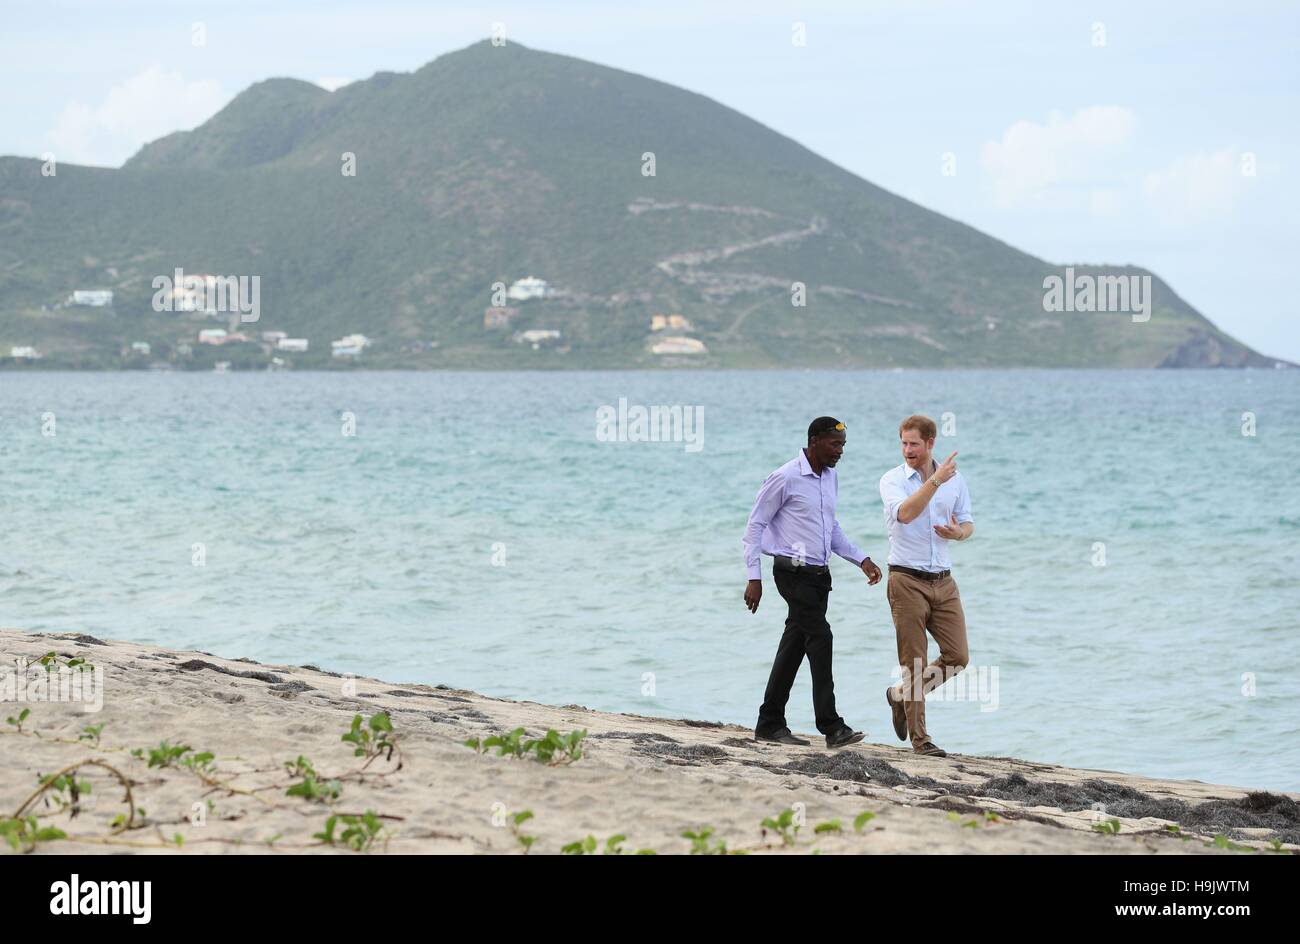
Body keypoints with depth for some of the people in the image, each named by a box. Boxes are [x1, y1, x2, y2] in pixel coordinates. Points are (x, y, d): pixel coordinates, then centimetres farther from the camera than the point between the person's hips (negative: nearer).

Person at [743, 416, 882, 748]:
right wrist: (754, 577, -12)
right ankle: (832, 727, -15)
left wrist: (861, 559, 13)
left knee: (794, 647, 10)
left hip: (819, 574, 8)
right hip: (794, 572, -8)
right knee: (819, 638, -15)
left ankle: (770, 724, 17)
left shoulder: (830, 478, 14)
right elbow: (755, 526, -7)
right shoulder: (785, 478, -10)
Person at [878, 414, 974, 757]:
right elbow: (905, 513, -23)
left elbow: (968, 524, 16)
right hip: (907, 580, -4)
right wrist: (936, 480, -25)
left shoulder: (955, 479, 9)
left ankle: (902, 695, 24)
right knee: (913, 661, -2)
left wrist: (958, 532, -8)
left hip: (943, 581, 4)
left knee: (957, 656, 1)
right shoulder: (892, 480, -4)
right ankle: (919, 739, 5)